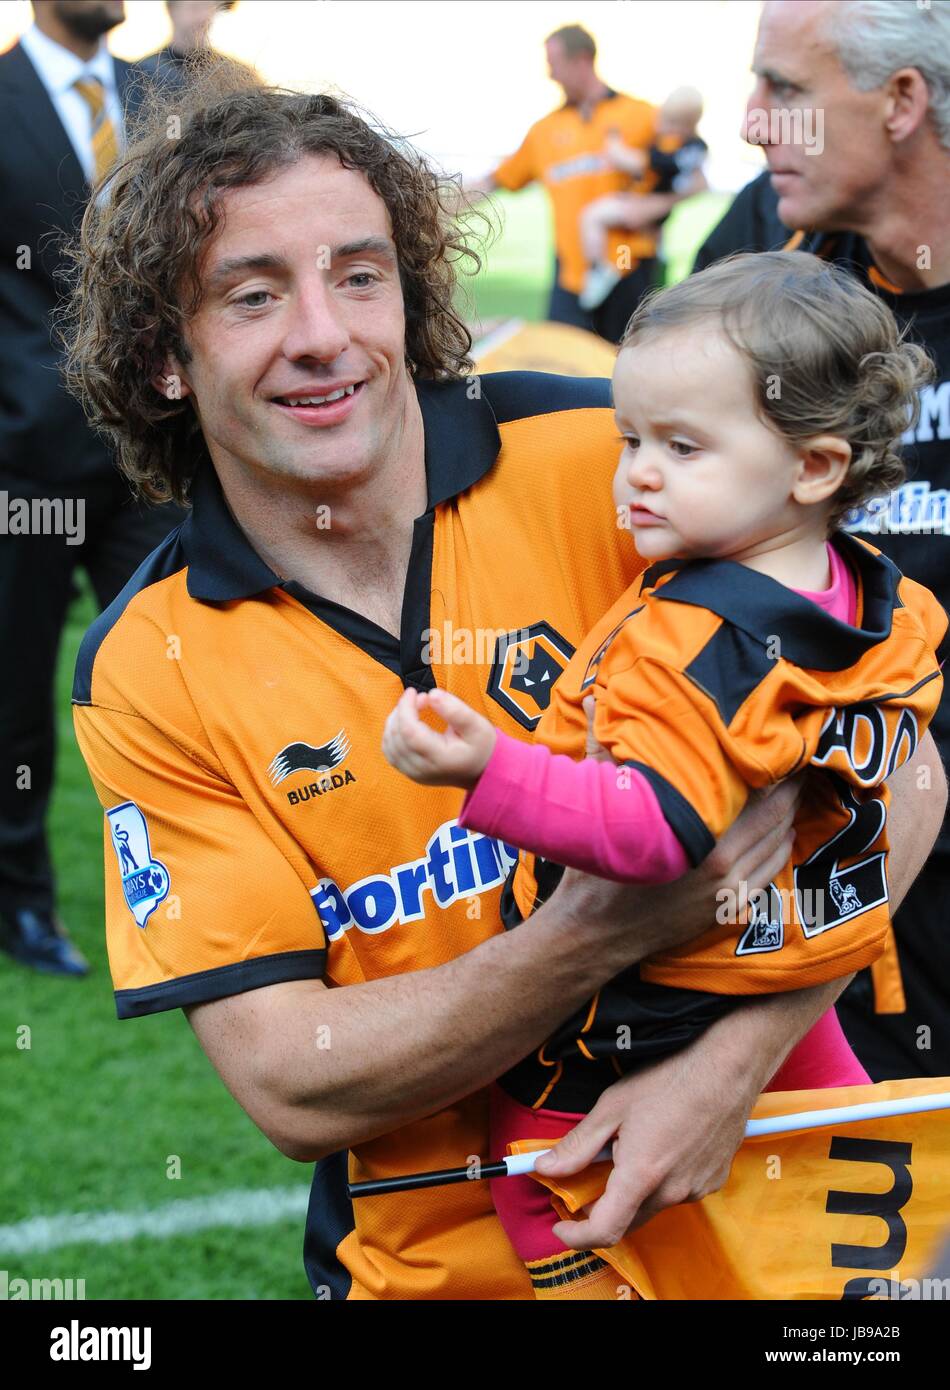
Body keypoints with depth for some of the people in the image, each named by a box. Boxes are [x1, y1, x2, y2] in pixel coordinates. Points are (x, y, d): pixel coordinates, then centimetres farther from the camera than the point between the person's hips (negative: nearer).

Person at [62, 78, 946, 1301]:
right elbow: (290, 1090, -8)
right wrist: (592, 936, -23)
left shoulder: (605, 461, -6)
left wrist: (733, 1057, -17)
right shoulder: (147, 673, -3)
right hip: (440, 1262, 0)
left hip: (742, 1186, 0)